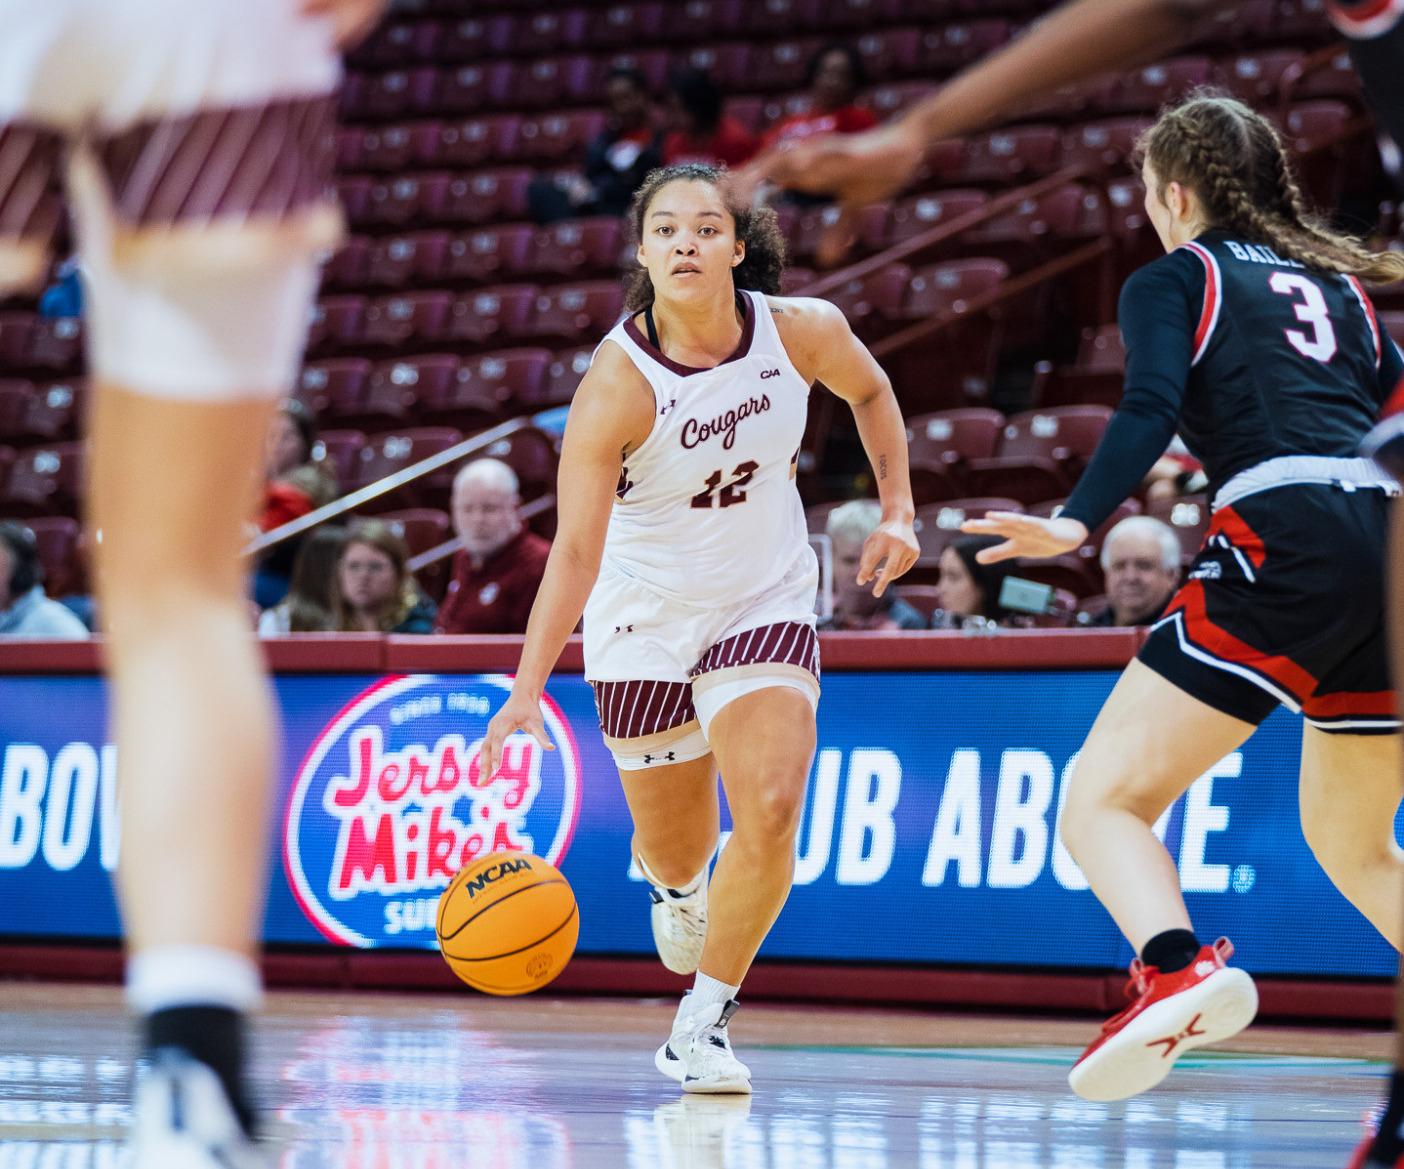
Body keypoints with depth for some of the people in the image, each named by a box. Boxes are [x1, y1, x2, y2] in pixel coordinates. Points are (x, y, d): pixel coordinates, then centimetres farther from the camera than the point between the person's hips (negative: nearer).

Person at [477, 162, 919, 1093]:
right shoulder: (617, 386, -26)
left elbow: (871, 393, 9)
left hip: (766, 600, 2)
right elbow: (576, 550, -29)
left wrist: (898, 512, 2)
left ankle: (702, 1026, 0)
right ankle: (671, 878, 52)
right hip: (645, 618, -2)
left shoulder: (804, 331, -16)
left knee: (770, 814, -18)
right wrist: (528, 689, -37)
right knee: (679, 847, 11)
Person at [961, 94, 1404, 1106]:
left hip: (1284, 545, -6)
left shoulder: (1175, 278, 10)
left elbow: (1151, 412, -8)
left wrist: (1077, 524, -21)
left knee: (1102, 799, -8)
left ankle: (1179, 969, -37)